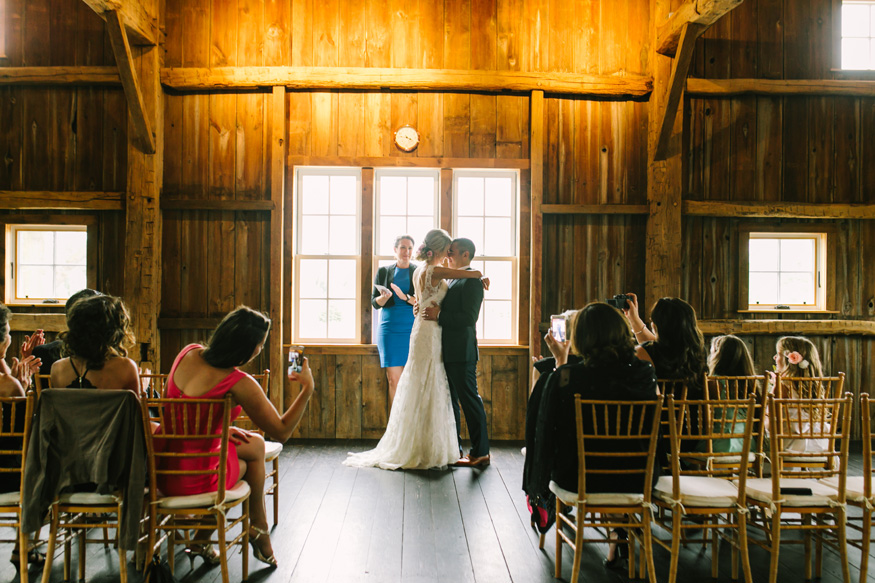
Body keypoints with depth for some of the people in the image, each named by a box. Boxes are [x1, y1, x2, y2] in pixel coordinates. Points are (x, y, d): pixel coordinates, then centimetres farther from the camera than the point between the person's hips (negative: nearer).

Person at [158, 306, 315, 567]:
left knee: (256, 444, 26)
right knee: (254, 450, 24)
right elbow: (281, 432, -11)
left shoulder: (189, 353, -2)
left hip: (163, 469, 6)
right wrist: (307, 389, -6)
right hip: (196, 481, -6)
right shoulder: (240, 384, -22)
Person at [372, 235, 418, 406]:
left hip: (413, 329, -1)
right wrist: (384, 297, -13)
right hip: (390, 329, 1)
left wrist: (405, 297, -17)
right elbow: (374, 302, 9)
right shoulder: (383, 272, 12)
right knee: (394, 379, -3)